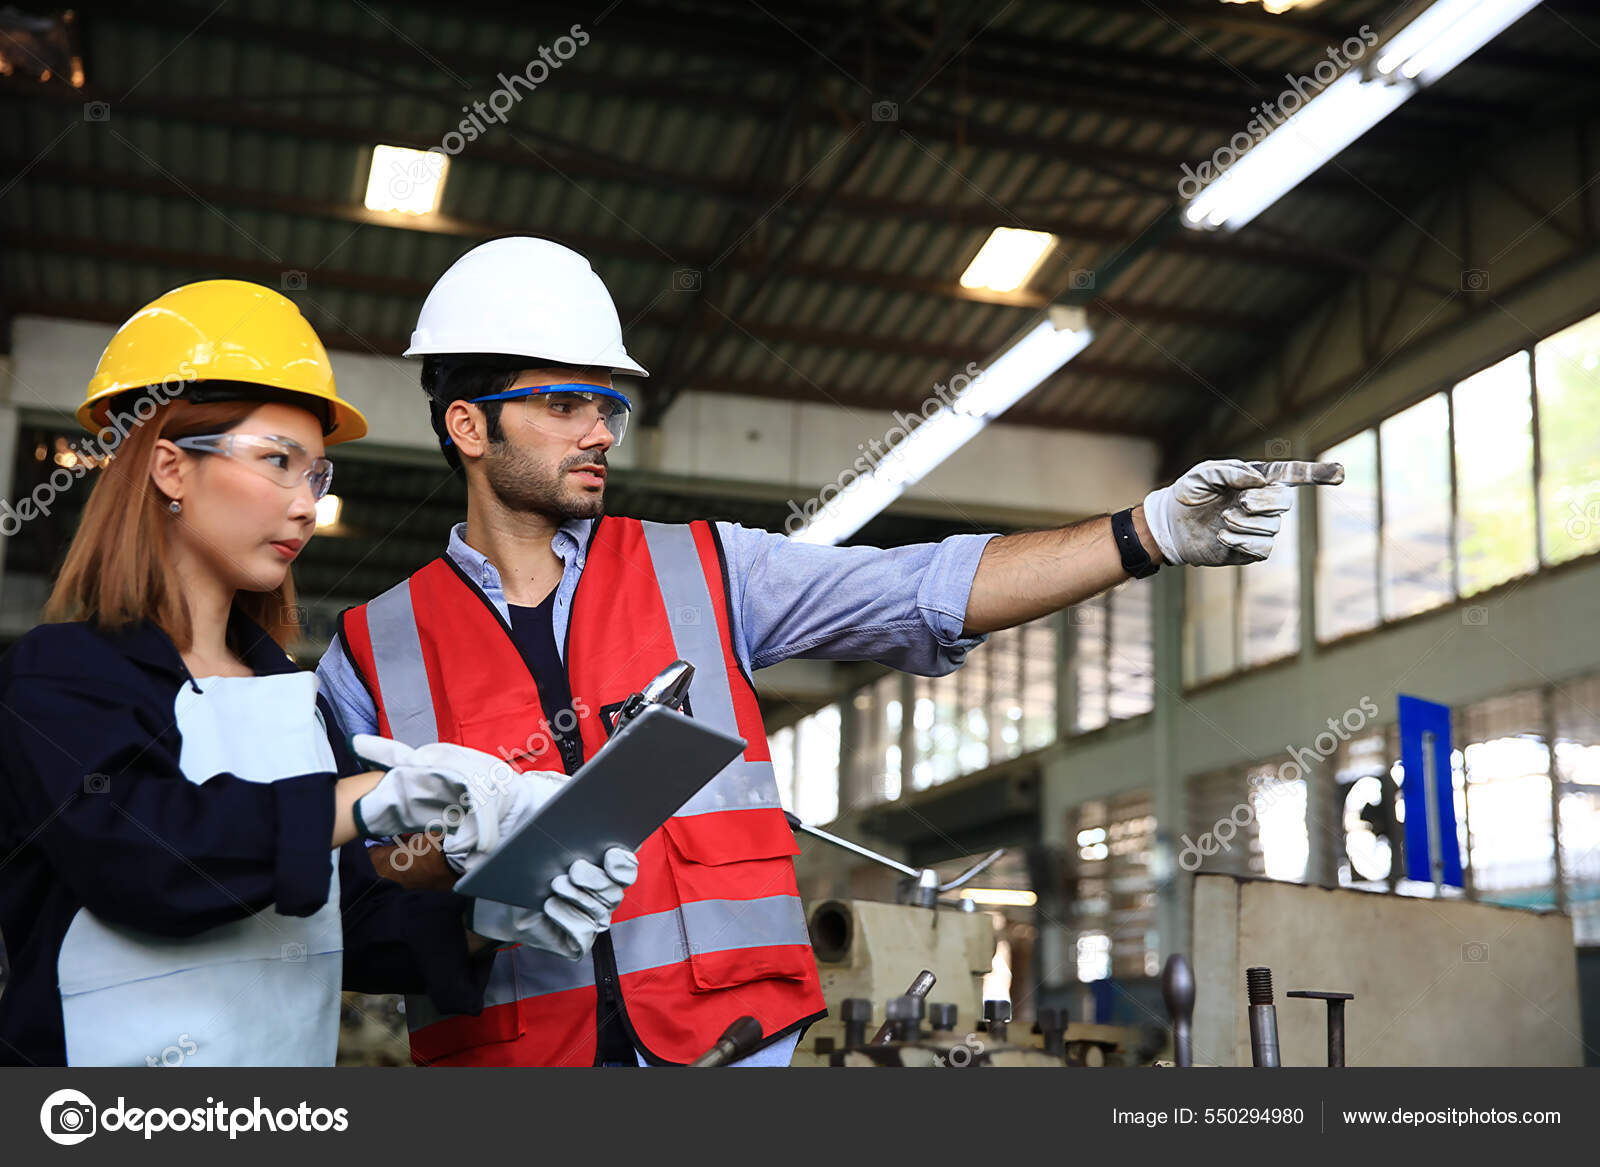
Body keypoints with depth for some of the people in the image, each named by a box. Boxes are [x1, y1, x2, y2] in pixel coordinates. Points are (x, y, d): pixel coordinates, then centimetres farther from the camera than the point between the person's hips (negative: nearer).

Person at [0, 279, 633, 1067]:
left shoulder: (294, 697, 15)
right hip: (112, 1052, -4)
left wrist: (483, 920, -5)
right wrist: (371, 799, -26)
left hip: (292, 1067, 4)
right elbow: (125, 850, -21)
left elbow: (343, 924, 12)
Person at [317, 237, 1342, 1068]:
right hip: (506, 1048, 0)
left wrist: (1151, 533, -13)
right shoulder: (374, 651, 3)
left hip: (733, 1037, 1)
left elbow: (928, 591, -3)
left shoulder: (701, 572, 6)